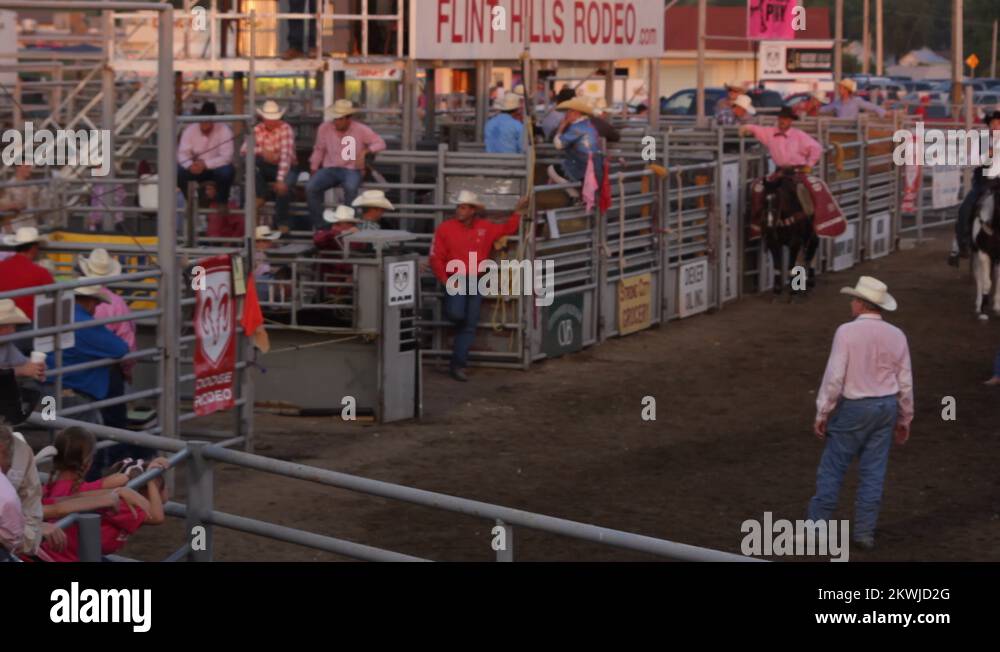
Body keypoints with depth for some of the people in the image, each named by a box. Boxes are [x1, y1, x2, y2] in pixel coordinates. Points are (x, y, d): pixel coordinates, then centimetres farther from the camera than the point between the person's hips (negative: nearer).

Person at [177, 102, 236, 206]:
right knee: (178, 172, -24)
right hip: (197, 168, 2)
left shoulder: (224, 131, -19)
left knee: (227, 172, -35)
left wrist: (205, 164, -36)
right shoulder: (190, 130, -10)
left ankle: (222, 202, -5)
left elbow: (226, 157, -25)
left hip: (217, 167, -2)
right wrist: (190, 165, -35)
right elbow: (182, 154, -13)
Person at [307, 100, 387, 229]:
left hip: (351, 170, -3)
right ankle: (318, 227, -18)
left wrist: (365, 151, -21)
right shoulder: (324, 128, 3)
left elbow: (380, 143, -4)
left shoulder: (361, 130, -4)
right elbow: (319, 150, 15)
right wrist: (313, 170, 7)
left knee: (350, 188, -38)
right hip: (329, 169, 3)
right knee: (311, 188, -26)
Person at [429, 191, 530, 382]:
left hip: (476, 282, 4)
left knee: (470, 325, 1)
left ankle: (458, 364, 7)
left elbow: (507, 229, 23)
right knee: (456, 314, -27)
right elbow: (436, 259, -6)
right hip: (455, 281, -4)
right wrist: (447, 281, -14)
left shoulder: (485, 228, 7)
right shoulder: (445, 228, -5)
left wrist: (518, 211, 13)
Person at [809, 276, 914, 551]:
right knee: (873, 472, 8)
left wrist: (822, 414, -8)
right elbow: (905, 383, 4)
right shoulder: (896, 336, 0)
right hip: (886, 408, 4)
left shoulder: (847, 332, -15)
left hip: (853, 408, -4)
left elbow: (834, 377, -17)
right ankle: (865, 532, 11)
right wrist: (904, 419, 15)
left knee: (832, 468, 6)